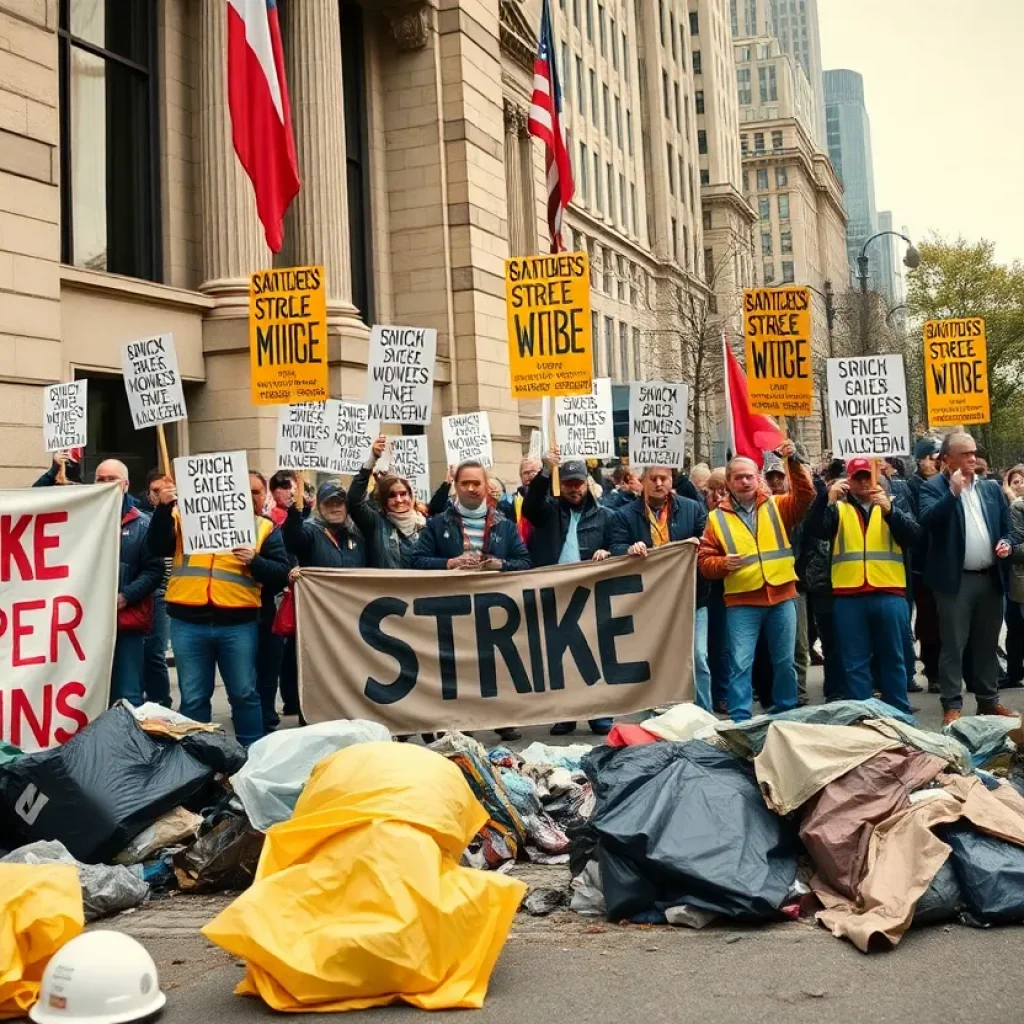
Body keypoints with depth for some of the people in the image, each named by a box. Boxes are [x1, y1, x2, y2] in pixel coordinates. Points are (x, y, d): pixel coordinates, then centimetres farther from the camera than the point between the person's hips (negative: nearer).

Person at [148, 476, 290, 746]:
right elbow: (157, 547, -4)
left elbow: (281, 573, 3)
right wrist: (164, 508, -16)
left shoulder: (261, 526, 8)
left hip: (238, 624, 0)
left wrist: (254, 561, -14)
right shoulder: (184, 515, 10)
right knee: (193, 698, 8)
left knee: (244, 694, 7)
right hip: (188, 622, 1)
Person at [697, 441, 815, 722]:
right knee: (740, 664, -4)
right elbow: (704, 559, 2)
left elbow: (805, 495, -8)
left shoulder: (776, 506, 8)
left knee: (785, 662, 11)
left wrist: (794, 461, -19)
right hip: (741, 602, -2)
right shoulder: (717, 517, 4)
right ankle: (739, 721, 2)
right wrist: (723, 564, -19)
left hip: (782, 597, 2)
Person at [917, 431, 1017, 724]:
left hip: (990, 578, 5)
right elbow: (927, 521, -20)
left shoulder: (992, 488, 12)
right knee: (953, 646, -1)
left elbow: (1006, 526, 17)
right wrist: (953, 492, -25)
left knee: (987, 644, 13)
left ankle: (989, 700, 24)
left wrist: (1006, 543, -3)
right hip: (955, 579, -5)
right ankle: (952, 705, 5)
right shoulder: (933, 488, -3)